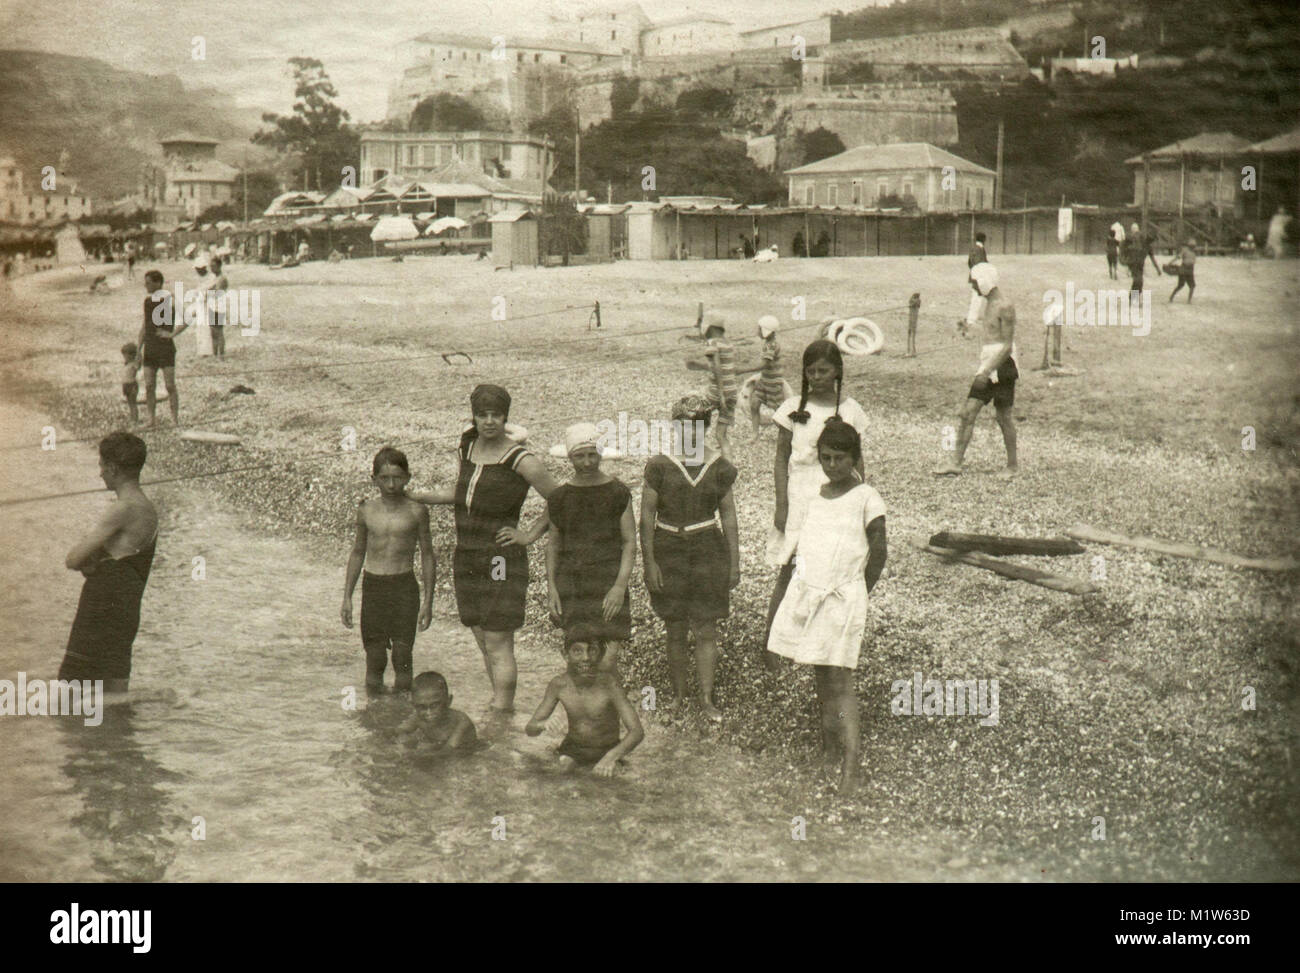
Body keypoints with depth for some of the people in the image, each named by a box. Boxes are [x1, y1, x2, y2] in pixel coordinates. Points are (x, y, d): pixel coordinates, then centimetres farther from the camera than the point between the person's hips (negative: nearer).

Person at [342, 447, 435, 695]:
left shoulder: (416, 512, -3)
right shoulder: (366, 510, 3)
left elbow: (427, 555, 3)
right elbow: (357, 553, 14)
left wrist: (428, 601, 0)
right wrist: (347, 597, 12)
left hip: (404, 586, -2)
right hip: (373, 587, 2)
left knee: (402, 656, -3)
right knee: (375, 658, 3)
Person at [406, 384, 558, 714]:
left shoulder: (521, 461, -11)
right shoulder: (467, 446, 9)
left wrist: (530, 535, -5)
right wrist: (416, 497, 24)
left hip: (500, 561, -7)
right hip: (466, 559, 7)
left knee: (498, 645, -6)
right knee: (484, 643, 11)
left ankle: (500, 716, -1)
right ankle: (506, 707, 22)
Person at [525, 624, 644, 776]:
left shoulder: (609, 685, -25)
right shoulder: (559, 684, -14)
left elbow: (637, 731, -30)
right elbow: (530, 728, -9)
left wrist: (611, 757, -48)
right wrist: (541, 725, -35)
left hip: (605, 752, -3)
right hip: (572, 750, 3)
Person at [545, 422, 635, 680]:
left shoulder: (618, 493, 0)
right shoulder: (559, 497, 6)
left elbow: (630, 543, 0)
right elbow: (553, 543, 14)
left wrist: (620, 586, -10)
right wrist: (551, 587, 5)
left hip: (608, 583, -2)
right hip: (571, 583, 2)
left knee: (606, 662, -10)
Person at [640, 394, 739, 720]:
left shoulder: (719, 467, 4)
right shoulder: (660, 466, -2)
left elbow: (728, 516, 10)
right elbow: (647, 516, -1)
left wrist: (734, 562, 8)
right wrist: (649, 562, -6)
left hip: (709, 550, 1)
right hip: (669, 550, -1)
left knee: (706, 629, -1)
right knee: (676, 630, 5)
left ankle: (707, 698, 5)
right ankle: (678, 695, 20)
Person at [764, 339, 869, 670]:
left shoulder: (850, 410, 3)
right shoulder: (793, 408, -2)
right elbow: (781, 458, 1)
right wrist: (781, 505, -5)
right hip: (799, 497, -2)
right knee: (789, 573, -2)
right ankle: (769, 640, 7)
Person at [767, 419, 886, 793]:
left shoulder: (866, 499, -7)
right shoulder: (817, 495, 11)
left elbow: (878, 553, -4)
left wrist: (856, 594, 0)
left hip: (843, 598, -6)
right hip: (809, 593, 6)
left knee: (840, 681, -10)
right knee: (821, 676, 10)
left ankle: (850, 764, -11)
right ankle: (828, 749, 19)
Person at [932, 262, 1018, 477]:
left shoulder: (1005, 307, -14)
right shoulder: (988, 304, 15)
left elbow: (1007, 346, -19)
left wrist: (986, 372, -23)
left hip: (1002, 366, -9)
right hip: (986, 367, 9)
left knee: (1004, 417, 0)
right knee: (968, 413, 0)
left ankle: (1012, 466, 12)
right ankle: (956, 463, -1)